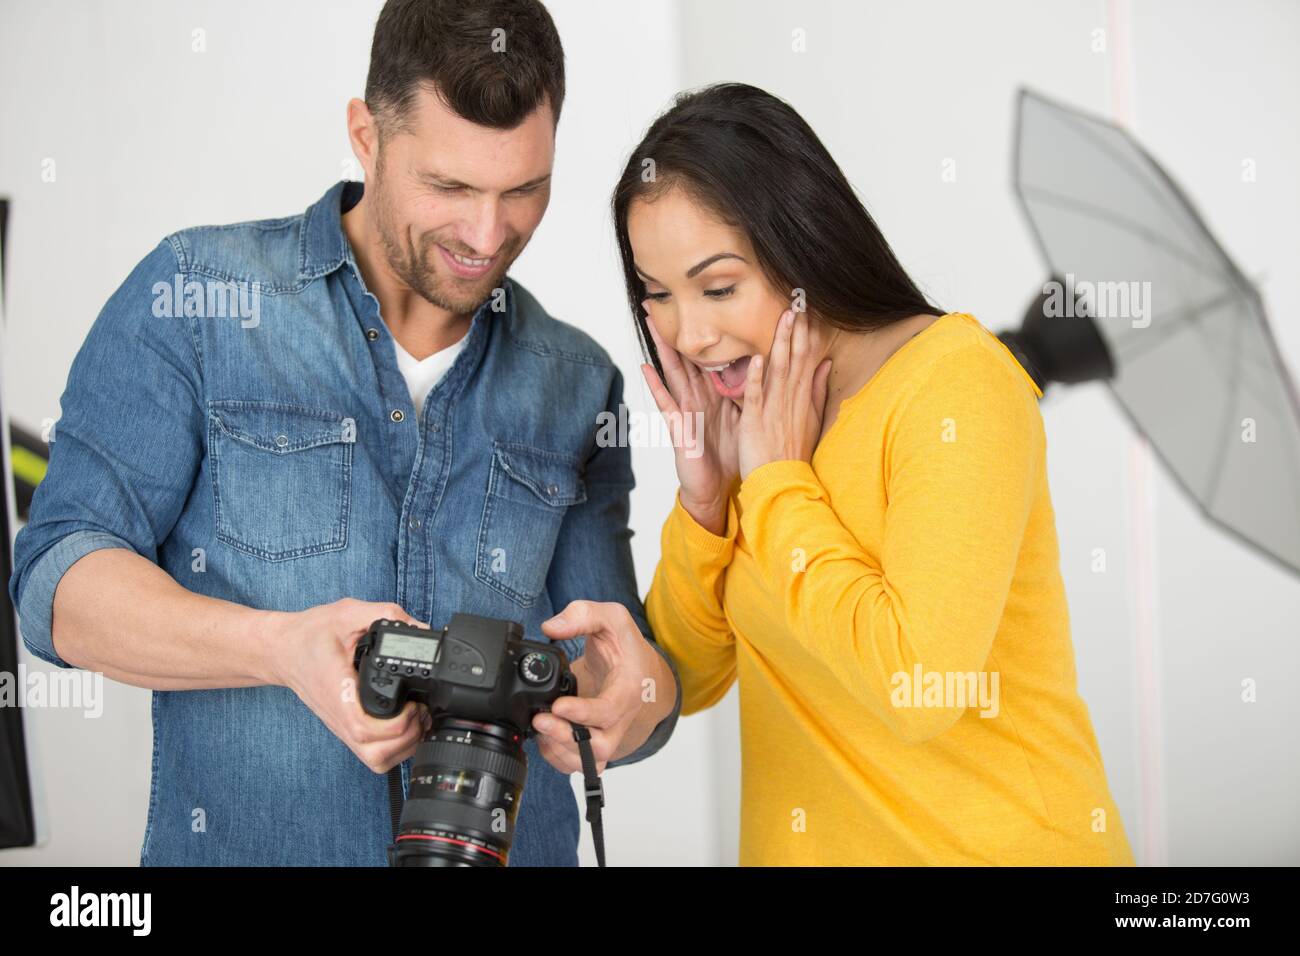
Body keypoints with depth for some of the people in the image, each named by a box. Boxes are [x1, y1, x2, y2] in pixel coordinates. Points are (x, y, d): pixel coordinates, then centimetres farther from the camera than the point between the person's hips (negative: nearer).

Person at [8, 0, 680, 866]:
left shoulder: (576, 385, 8)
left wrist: (638, 695, -15)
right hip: (236, 843, -2)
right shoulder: (196, 297, -2)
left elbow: (616, 683, 8)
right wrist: (285, 648, -23)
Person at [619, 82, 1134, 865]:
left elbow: (918, 685, -27)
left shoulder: (956, 382, -18)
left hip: (989, 842, -6)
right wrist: (705, 498, -10)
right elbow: (683, 683, 3)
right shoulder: (753, 414, 2)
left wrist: (775, 483, -19)